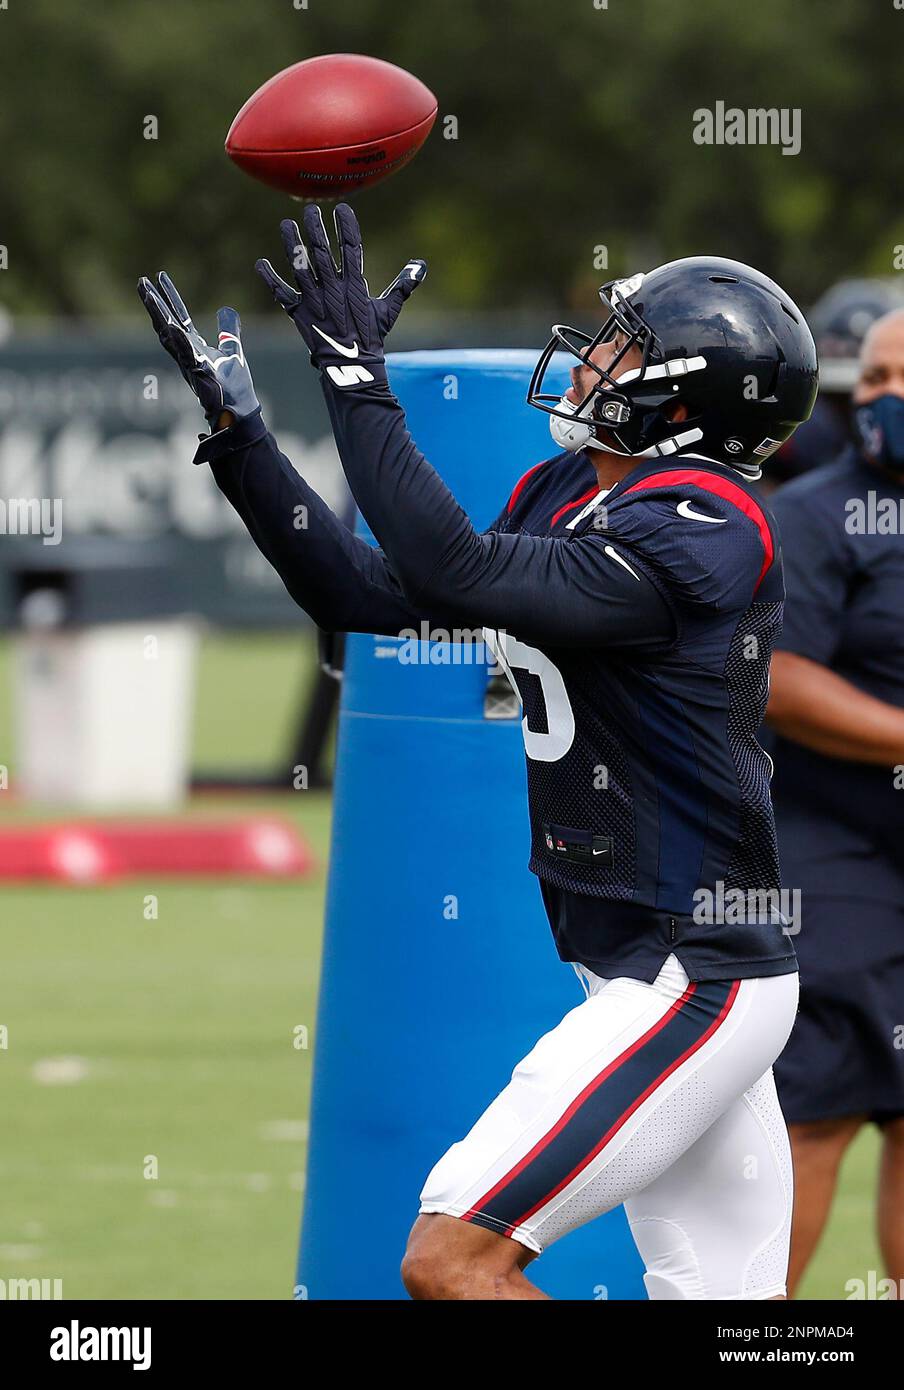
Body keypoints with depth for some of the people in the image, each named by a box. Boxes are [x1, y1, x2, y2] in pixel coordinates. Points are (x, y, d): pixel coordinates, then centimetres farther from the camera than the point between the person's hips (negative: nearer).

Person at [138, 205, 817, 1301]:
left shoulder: (702, 533, -18)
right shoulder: (559, 497, 11)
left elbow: (456, 577, -28)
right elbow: (366, 596, 12)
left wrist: (356, 377, -25)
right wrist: (236, 428, 7)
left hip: (691, 985, -9)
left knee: (451, 1261, -14)